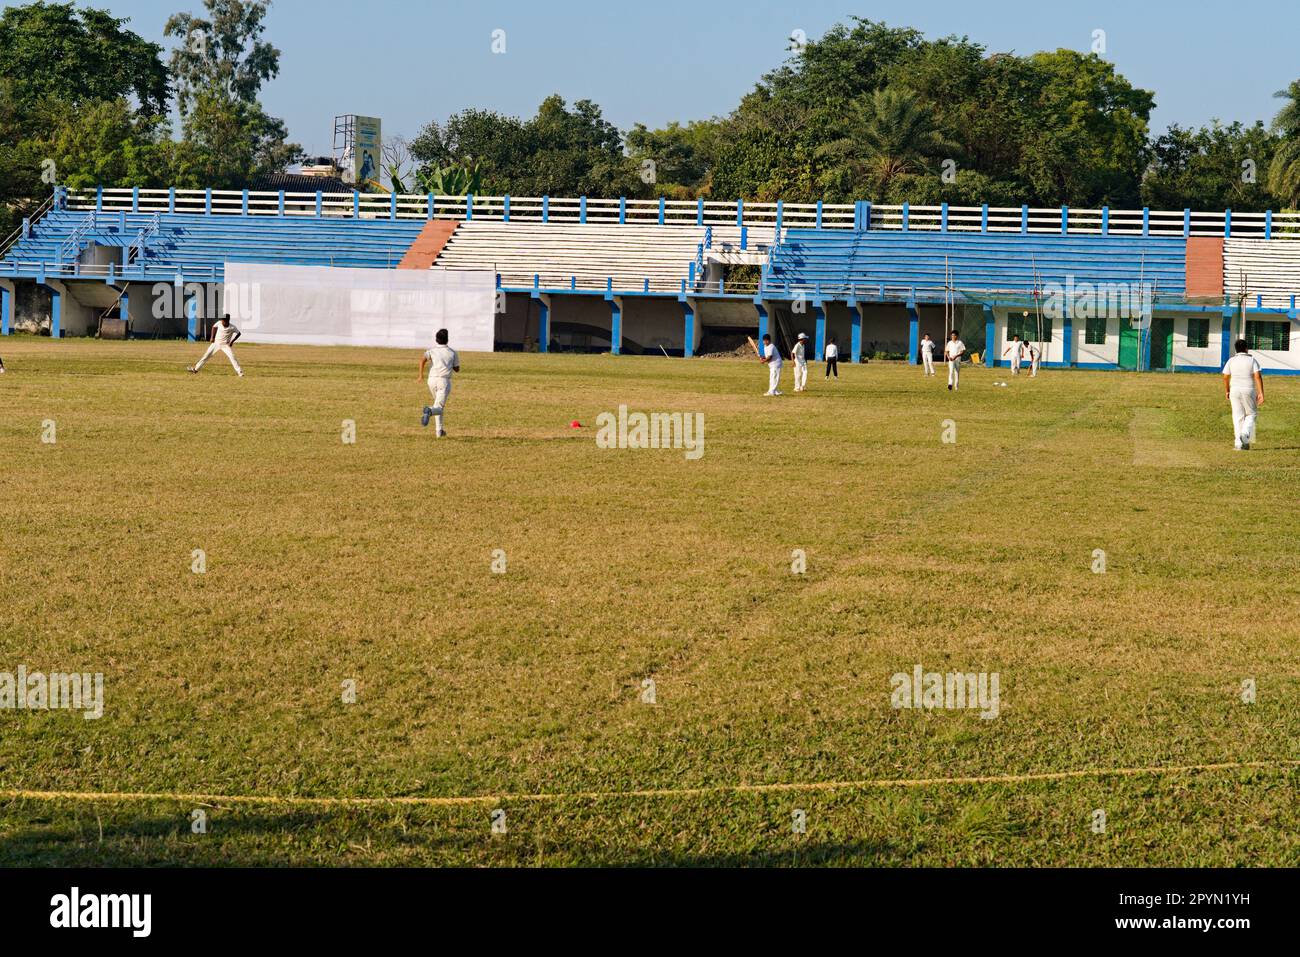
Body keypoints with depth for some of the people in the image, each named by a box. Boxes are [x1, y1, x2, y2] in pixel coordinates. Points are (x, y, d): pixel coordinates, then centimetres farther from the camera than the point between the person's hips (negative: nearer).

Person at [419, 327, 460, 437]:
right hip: (444, 381, -3)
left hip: (432, 380, 3)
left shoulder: (432, 350, 5)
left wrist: (421, 374, -7)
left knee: (439, 404, 24)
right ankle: (429, 411, -49)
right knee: (439, 407, -12)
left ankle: (439, 430, 21)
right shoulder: (452, 352, 6)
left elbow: (423, 359, -14)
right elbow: (457, 369, 14)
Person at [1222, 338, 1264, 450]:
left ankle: (1238, 443, 1)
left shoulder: (1231, 361, 2)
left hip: (1235, 390, 2)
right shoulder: (1252, 360, -3)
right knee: (1251, 414, 13)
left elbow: (1225, 377, 0)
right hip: (1249, 391, -2)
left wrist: (1227, 391, 14)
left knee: (1238, 416, 7)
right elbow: (1258, 376, -11)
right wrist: (1261, 393, -11)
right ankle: (1245, 435, -12)